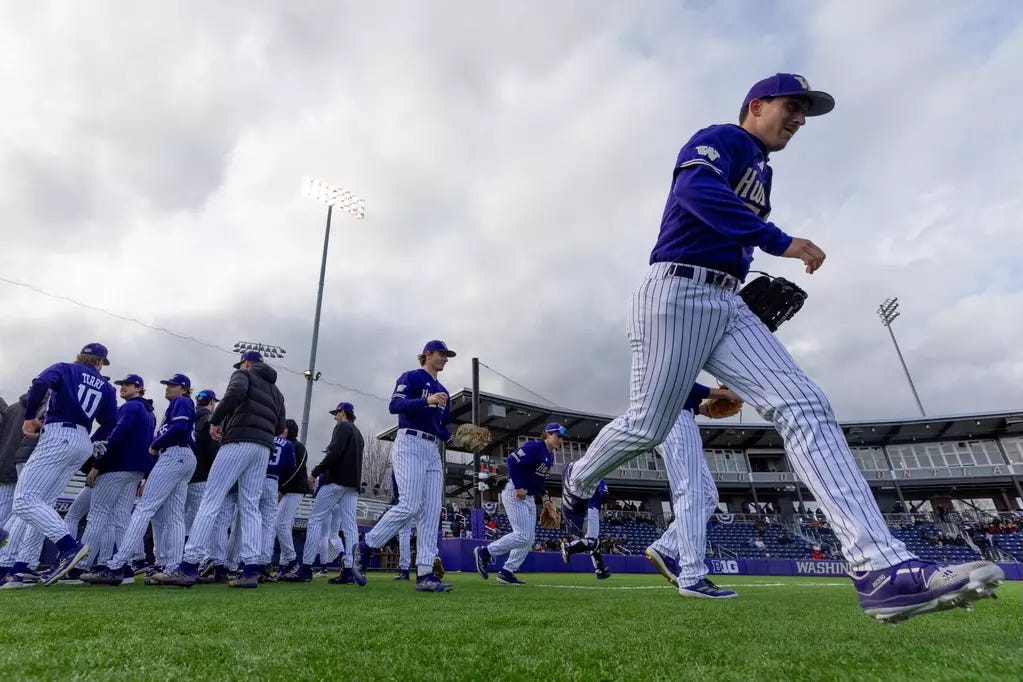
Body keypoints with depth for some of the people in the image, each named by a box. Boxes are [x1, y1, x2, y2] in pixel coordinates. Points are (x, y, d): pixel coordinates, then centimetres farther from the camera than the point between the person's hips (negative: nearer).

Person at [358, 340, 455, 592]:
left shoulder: (442, 391, 23)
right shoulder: (411, 377, 1)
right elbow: (394, 405, -16)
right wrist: (427, 401, -28)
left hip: (433, 451, 8)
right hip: (409, 445, -7)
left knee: (431, 513, -2)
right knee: (409, 506, -17)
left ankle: (425, 574, -2)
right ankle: (366, 547, 3)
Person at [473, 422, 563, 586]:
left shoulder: (550, 456, 12)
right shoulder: (535, 447, -16)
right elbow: (512, 460, -25)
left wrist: (545, 495, 10)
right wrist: (519, 487, -24)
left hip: (529, 498, 10)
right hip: (514, 494, -10)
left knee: (529, 538, 9)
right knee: (522, 535, -13)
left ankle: (507, 573, 16)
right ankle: (484, 552, 1)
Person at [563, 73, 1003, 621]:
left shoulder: (761, 174, 29)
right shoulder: (719, 139, 4)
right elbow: (694, 190, -20)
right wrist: (781, 242, -22)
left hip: (728, 306, 8)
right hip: (676, 293, -8)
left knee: (805, 407, -11)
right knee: (647, 428, -6)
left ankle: (879, 567, -18)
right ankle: (578, 483, 24)